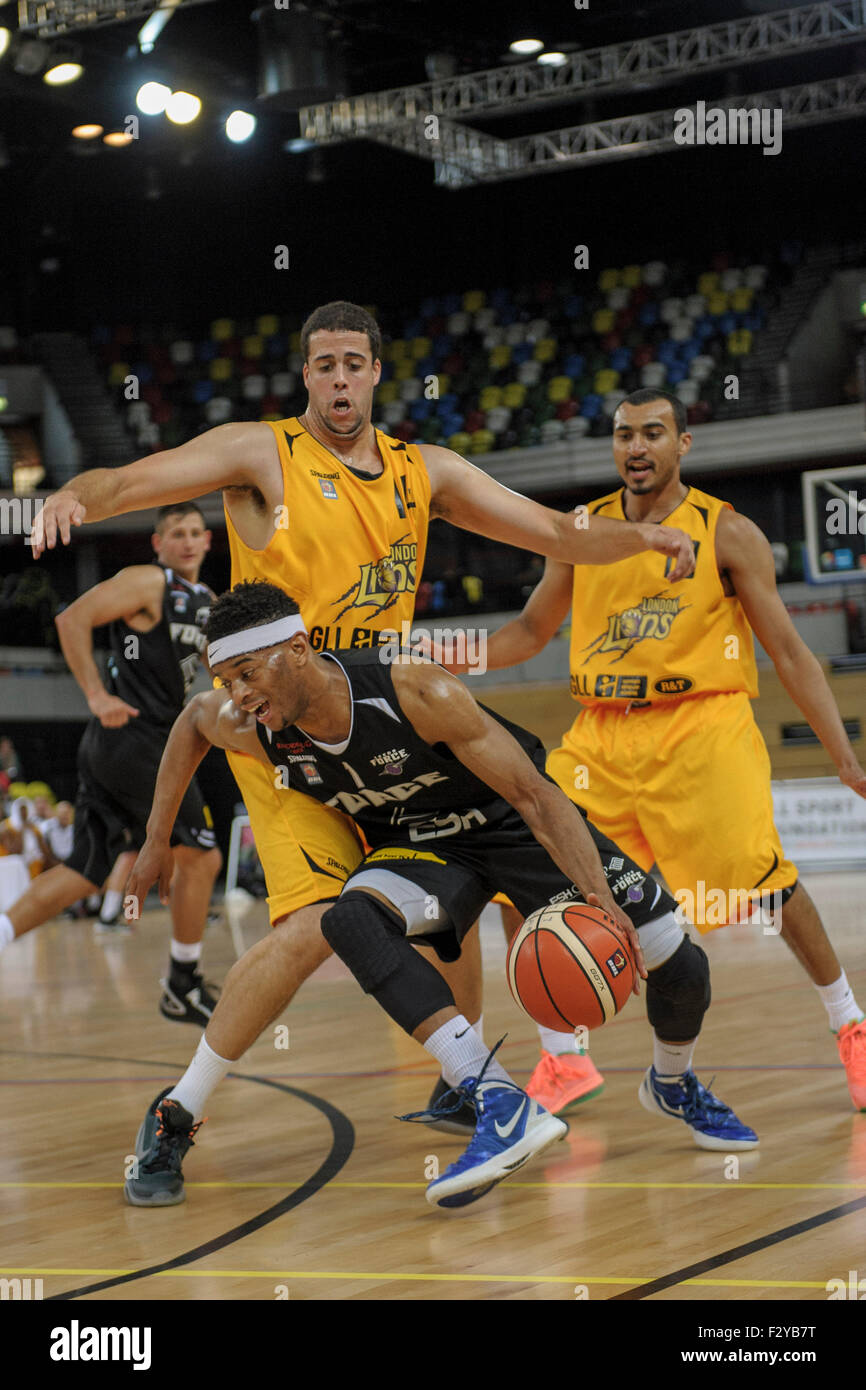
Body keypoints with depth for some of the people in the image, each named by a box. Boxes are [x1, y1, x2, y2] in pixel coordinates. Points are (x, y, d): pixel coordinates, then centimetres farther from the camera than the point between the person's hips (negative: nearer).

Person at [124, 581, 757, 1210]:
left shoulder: (417, 691, -34)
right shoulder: (244, 728, -21)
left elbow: (535, 796, -30)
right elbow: (192, 717, 6)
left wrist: (598, 896, -43)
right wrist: (157, 840, 9)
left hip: (510, 819, -3)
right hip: (417, 844, 3)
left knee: (678, 964, -10)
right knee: (351, 919, -33)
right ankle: (502, 1105, -41)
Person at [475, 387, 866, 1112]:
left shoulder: (728, 533, -1)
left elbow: (789, 651, 0)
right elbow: (531, 629, 23)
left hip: (702, 729, -4)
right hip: (602, 736, 4)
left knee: (763, 878, -18)